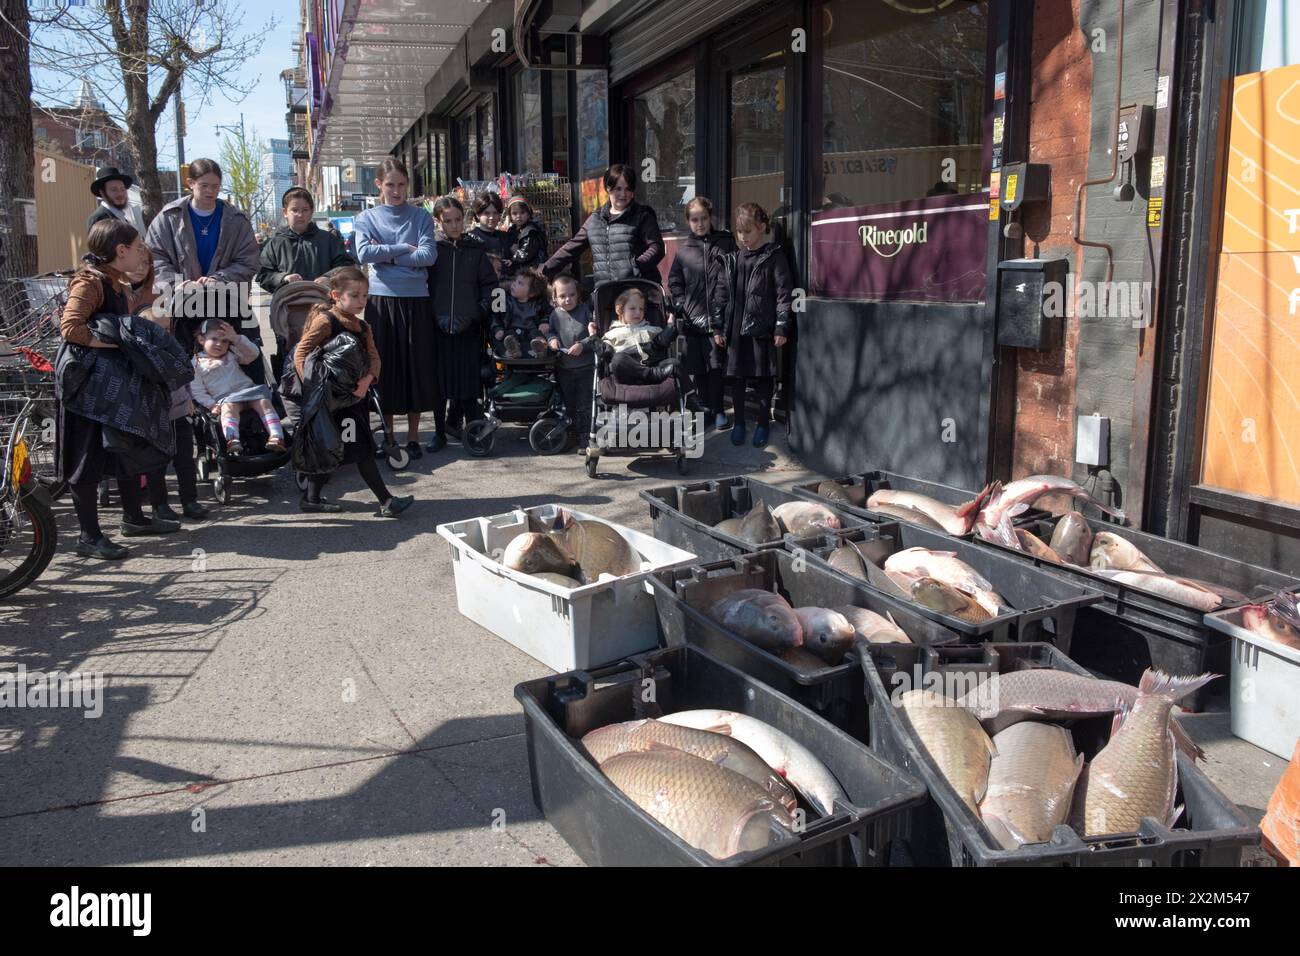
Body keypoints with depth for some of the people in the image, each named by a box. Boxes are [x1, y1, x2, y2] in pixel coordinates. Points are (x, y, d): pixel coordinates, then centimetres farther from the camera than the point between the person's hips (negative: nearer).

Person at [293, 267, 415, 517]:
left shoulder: (363, 327, 13)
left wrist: (367, 380, -16)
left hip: (355, 394, 8)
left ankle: (312, 498, 25)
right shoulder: (325, 321, -10)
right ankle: (386, 501, -3)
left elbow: (374, 358, 4)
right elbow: (301, 353, -14)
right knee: (362, 449, -7)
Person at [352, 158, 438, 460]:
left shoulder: (421, 217, 7)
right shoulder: (367, 218, 8)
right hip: (382, 298, 0)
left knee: (417, 364, 2)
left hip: (416, 299, 0)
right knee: (384, 365, 3)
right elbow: (364, 253, -9)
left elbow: (429, 255, -8)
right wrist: (405, 249, -9)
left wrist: (386, 254, -9)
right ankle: (387, 435, 14)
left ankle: (413, 435, 12)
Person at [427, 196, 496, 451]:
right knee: (439, 379, 4)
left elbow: (489, 283, 7)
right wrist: (435, 315, -9)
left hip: (469, 326, 1)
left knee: (470, 379, 3)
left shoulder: (475, 249, 8)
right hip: (438, 325, 0)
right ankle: (439, 432, 14)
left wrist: (480, 311, -5)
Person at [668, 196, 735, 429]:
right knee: (696, 368, 6)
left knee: (717, 366, 4)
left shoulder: (726, 243, 4)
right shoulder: (683, 248, 7)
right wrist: (682, 306, 0)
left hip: (719, 318, -1)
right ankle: (701, 409, 19)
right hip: (692, 320, 1)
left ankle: (717, 410, 17)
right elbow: (674, 281, 11)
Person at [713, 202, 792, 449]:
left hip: (762, 328, -4)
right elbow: (722, 293, 12)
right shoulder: (732, 259, 11)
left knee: (763, 378, 4)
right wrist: (718, 327, 8)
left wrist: (781, 328, -10)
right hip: (735, 329, 4)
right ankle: (738, 422, 22)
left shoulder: (773, 257, -2)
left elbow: (784, 293, -5)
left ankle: (763, 424, 17)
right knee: (736, 377, 8)